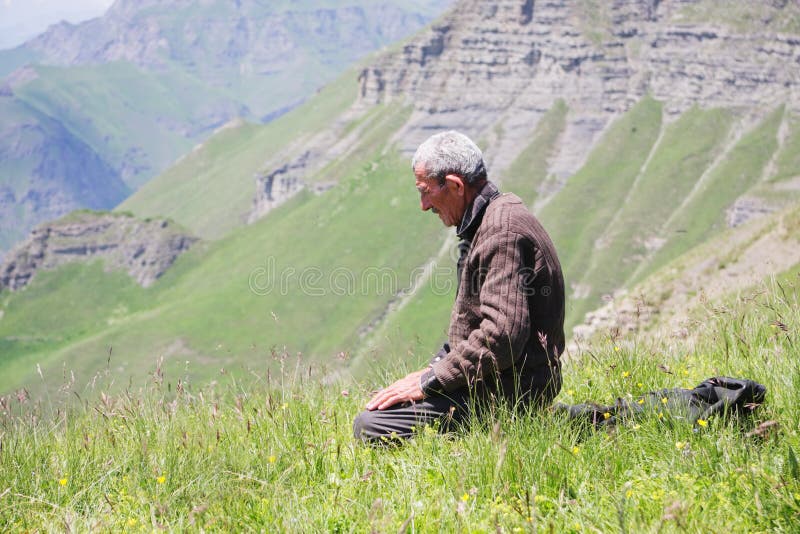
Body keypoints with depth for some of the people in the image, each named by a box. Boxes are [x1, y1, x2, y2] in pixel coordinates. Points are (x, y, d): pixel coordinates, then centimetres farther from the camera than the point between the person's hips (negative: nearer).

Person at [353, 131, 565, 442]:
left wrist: (429, 381, -19)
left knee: (370, 426, -19)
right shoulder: (483, 224, 16)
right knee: (378, 404, 22)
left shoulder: (502, 230, -19)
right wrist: (434, 368, 12)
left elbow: (502, 335, -27)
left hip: (507, 387, -11)